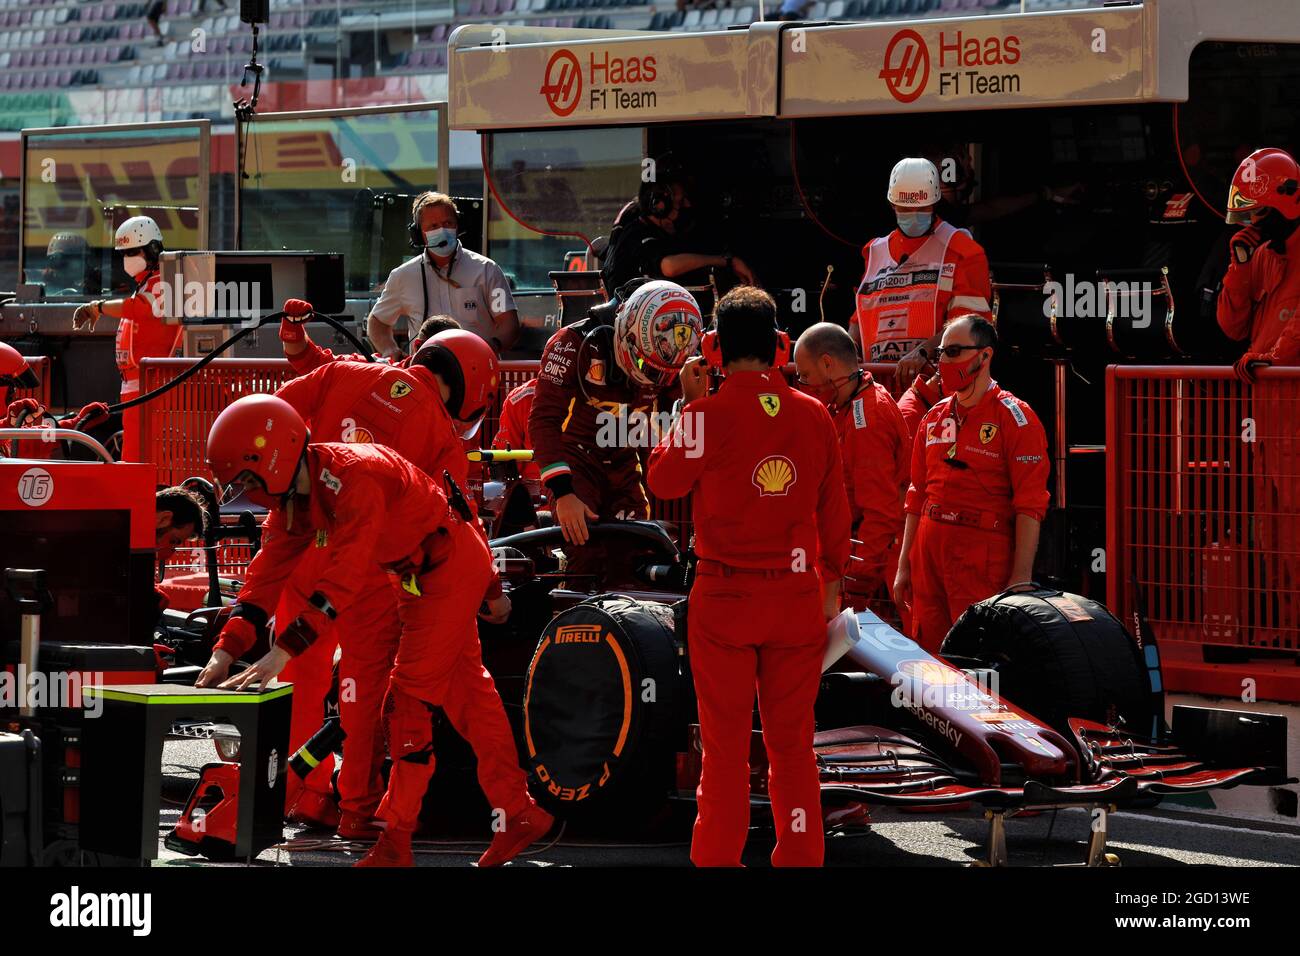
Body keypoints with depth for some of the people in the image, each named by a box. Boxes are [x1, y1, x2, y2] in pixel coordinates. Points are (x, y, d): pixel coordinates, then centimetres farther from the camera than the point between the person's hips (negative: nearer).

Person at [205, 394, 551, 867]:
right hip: (416, 574, 10)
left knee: (410, 697, -9)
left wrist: (281, 654, -38)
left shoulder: (354, 478, -32)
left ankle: (395, 841, -6)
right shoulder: (293, 492, -3)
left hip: (450, 564, -10)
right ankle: (520, 815, 20)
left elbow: (343, 579, -36)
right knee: (466, 692, 14)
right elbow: (269, 570, 2)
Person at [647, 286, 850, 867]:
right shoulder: (814, 415, 0)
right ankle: (800, 857, 12)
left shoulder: (709, 413, -11)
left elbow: (663, 481, 4)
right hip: (799, 596, 3)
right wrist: (832, 581, 21)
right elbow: (834, 509, 8)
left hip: (725, 596, -3)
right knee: (792, 742, 10)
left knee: (725, 744, 5)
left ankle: (717, 860, 8)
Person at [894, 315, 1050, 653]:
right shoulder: (935, 417, 15)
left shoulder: (1014, 418, -6)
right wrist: (904, 566, 17)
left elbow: (1030, 506, -10)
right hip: (928, 557, 7)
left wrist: (1021, 578, -16)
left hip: (983, 559, -7)